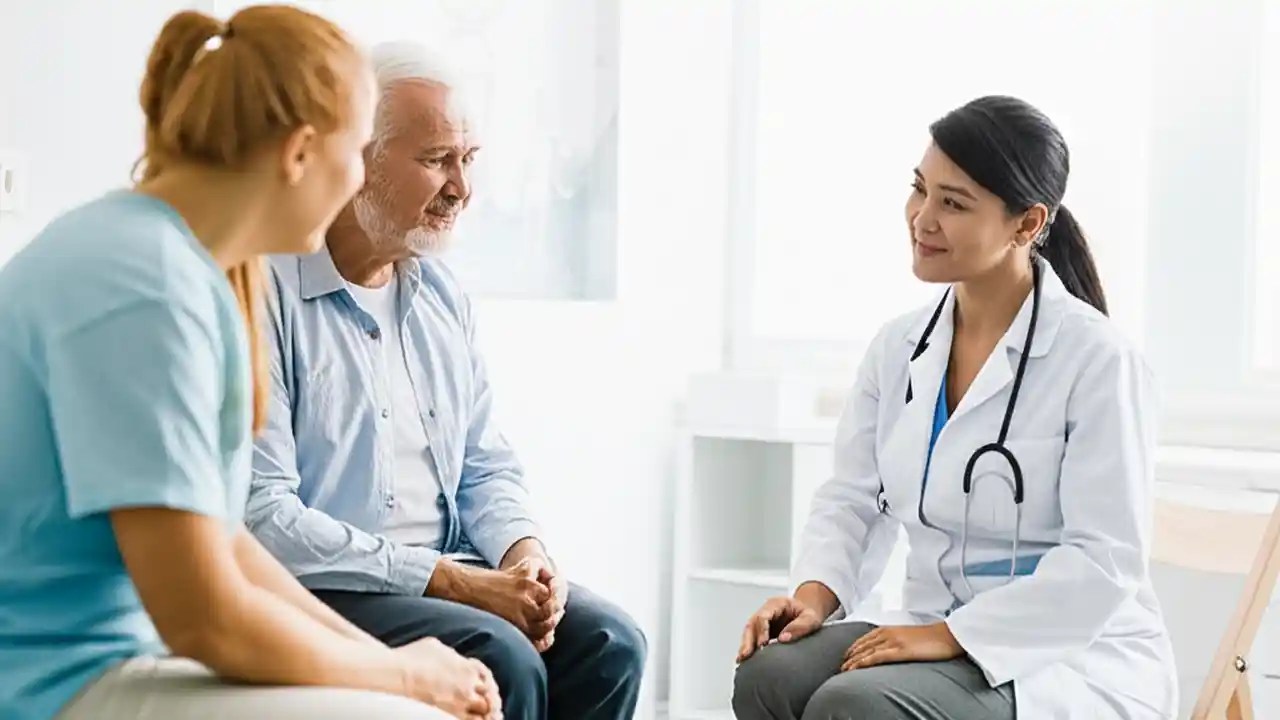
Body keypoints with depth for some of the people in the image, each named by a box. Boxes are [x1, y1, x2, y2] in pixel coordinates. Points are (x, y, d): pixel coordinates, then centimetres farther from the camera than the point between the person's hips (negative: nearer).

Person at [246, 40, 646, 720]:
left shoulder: (441, 293, 14)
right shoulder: (264, 293, -12)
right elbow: (263, 515, -19)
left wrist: (526, 553, -5)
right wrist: (450, 581, -19)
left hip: (445, 574, 7)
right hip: (320, 590, -7)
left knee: (608, 642, -15)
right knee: (500, 659, -28)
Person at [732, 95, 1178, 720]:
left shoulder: (1096, 359, -13)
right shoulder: (899, 347, 6)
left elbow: (1105, 560, -17)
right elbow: (853, 497, 11)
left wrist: (951, 634, -22)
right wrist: (815, 592, -10)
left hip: (1073, 656, -6)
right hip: (934, 639, 6)